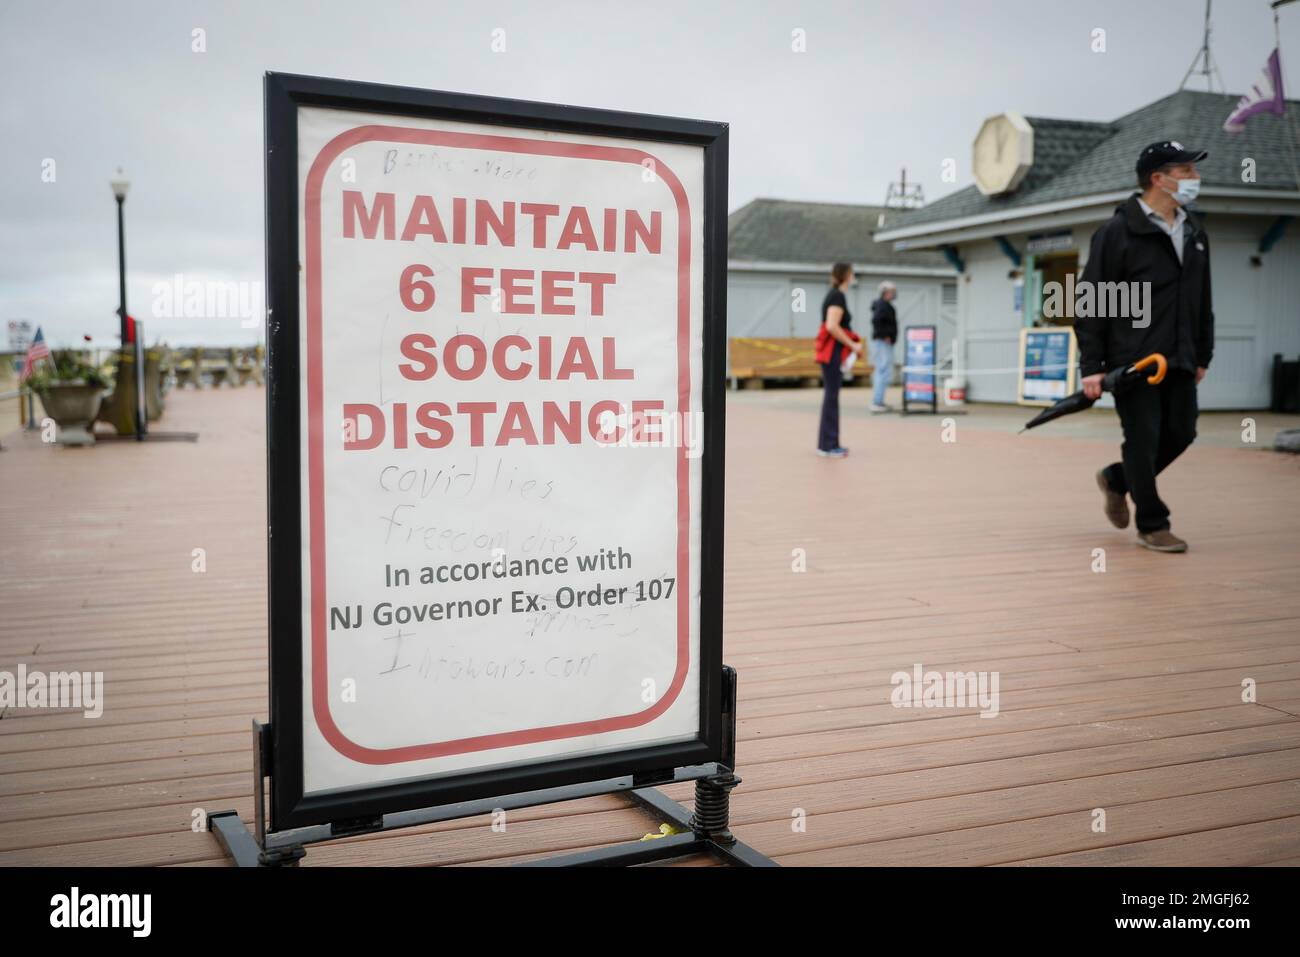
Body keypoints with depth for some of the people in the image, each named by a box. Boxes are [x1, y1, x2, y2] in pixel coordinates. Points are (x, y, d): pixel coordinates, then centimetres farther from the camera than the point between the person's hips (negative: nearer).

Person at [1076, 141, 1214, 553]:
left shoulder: (1194, 232, 14)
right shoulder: (1117, 232, -8)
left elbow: (1203, 300, 20)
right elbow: (1091, 302, -10)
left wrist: (1203, 354, 18)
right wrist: (1091, 366, -14)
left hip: (1178, 361, 7)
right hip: (1132, 361, -7)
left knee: (1181, 433, 8)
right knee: (1143, 438, -2)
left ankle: (1116, 479, 31)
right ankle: (1152, 525, 11)